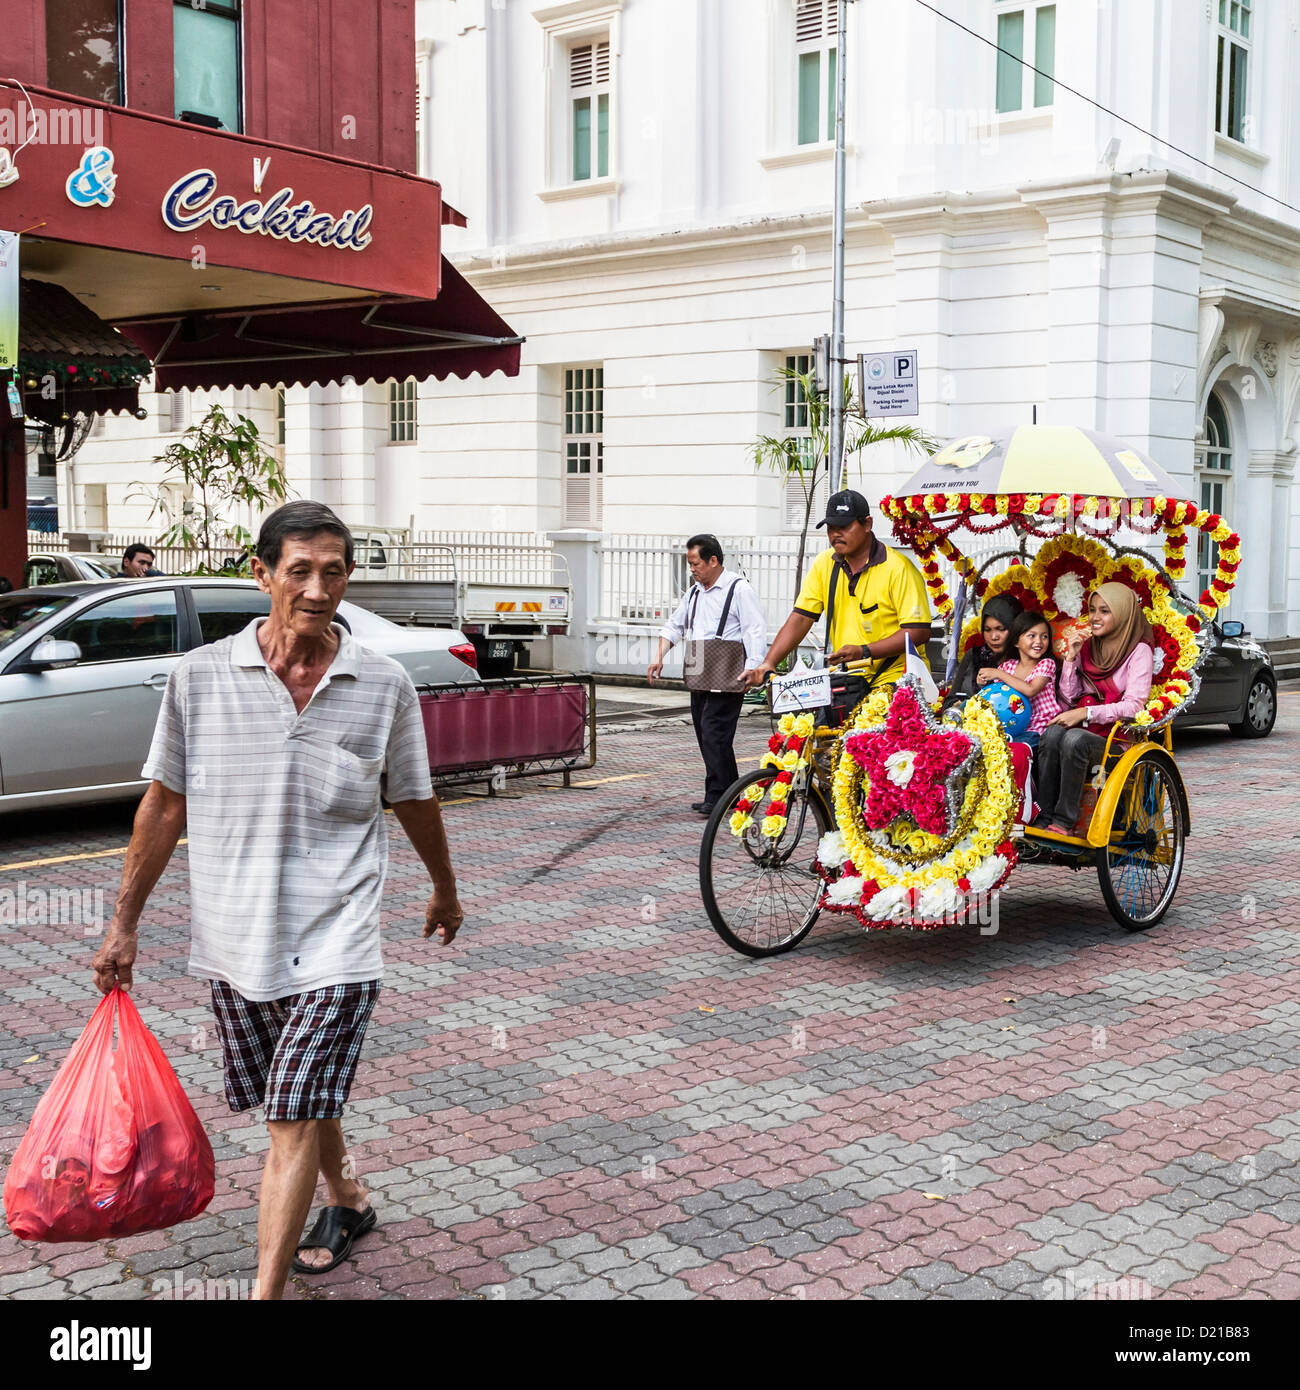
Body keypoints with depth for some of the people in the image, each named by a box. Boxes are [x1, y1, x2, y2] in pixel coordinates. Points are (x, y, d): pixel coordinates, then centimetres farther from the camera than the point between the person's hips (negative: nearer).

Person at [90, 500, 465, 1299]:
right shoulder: (201, 677, -5)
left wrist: (446, 891, 21)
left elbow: (415, 803, 9)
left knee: (294, 1119, -7)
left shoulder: (385, 686, -6)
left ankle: (267, 1291, 2)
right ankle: (348, 1200, 47)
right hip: (234, 937, 3)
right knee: (302, 1103, 20)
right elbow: (165, 806, 2)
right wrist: (125, 924, 5)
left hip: (336, 941, -2)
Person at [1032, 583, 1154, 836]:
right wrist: (1071, 657, 1)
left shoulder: (1139, 651, 1)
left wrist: (1086, 712, -20)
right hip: (1084, 728, 4)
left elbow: (1134, 705, -10)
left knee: (1074, 739, -36)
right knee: (1052, 733, -31)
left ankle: (1064, 822, -31)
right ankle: (1043, 818, -33)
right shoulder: (1087, 647, 18)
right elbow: (1069, 697, 11)